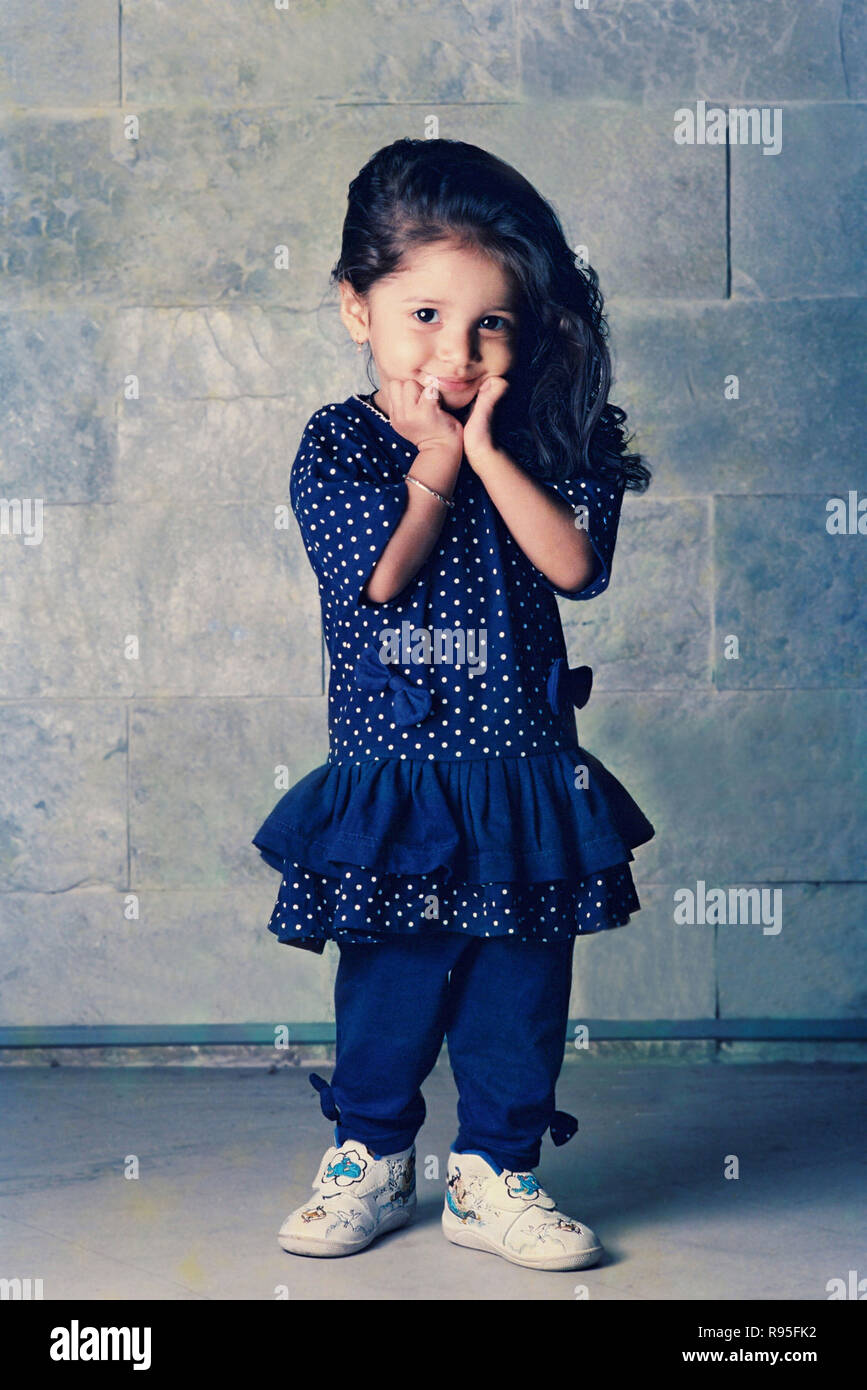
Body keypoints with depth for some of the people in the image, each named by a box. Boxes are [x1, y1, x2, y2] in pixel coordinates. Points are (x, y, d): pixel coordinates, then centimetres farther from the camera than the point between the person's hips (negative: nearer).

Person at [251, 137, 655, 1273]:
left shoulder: (552, 444, 0)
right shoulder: (334, 446, -5)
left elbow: (576, 565, -15)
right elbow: (378, 579, -17)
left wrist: (486, 448, -16)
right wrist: (436, 460, -13)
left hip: (524, 774, 2)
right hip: (387, 773, -1)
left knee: (518, 983, 9)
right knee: (387, 979, 8)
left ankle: (495, 1174, 25)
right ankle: (370, 1162, 28)